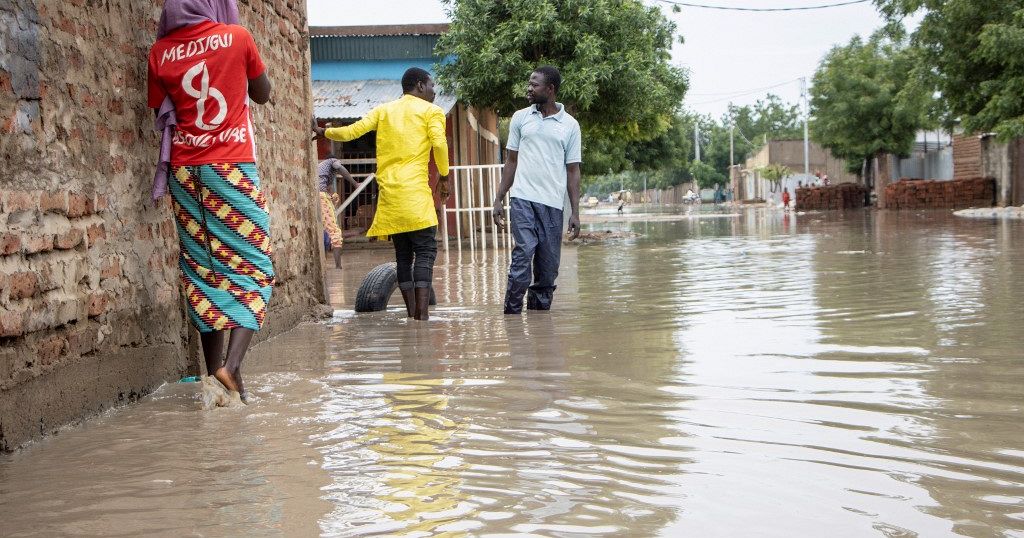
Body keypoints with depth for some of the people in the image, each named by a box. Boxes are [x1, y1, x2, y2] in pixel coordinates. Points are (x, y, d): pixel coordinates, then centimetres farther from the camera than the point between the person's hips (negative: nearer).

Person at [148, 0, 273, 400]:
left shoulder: (161, 52, 4)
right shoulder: (236, 37, -2)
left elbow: (160, 111, 13)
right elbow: (263, 94, 11)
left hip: (184, 169, 3)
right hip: (232, 166, -3)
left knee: (201, 270, 8)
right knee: (249, 266, -2)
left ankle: (213, 369, 7)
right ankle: (232, 363, -19)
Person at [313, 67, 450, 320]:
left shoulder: (383, 110, 18)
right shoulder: (431, 111, 5)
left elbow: (351, 131, 10)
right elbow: (439, 144, -11)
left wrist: (323, 132, 27)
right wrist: (444, 177, 2)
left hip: (388, 194, 5)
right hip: (415, 191, -5)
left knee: (403, 254, 10)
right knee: (425, 251, -5)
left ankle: (411, 312, 10)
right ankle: (422, 312, -15)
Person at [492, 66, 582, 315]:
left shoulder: (570, 125, 7)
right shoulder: (520, 118, 9)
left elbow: (573, 171, 7)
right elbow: (511, 161, 13)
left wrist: (575, 213, 1)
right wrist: (498, 200, 6)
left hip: (553, 203, 1)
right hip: (522, 199, -1)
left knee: (549, 264, 3)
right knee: (524, 252, -15)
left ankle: (540, 309, 14)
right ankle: (512, 312, -11)